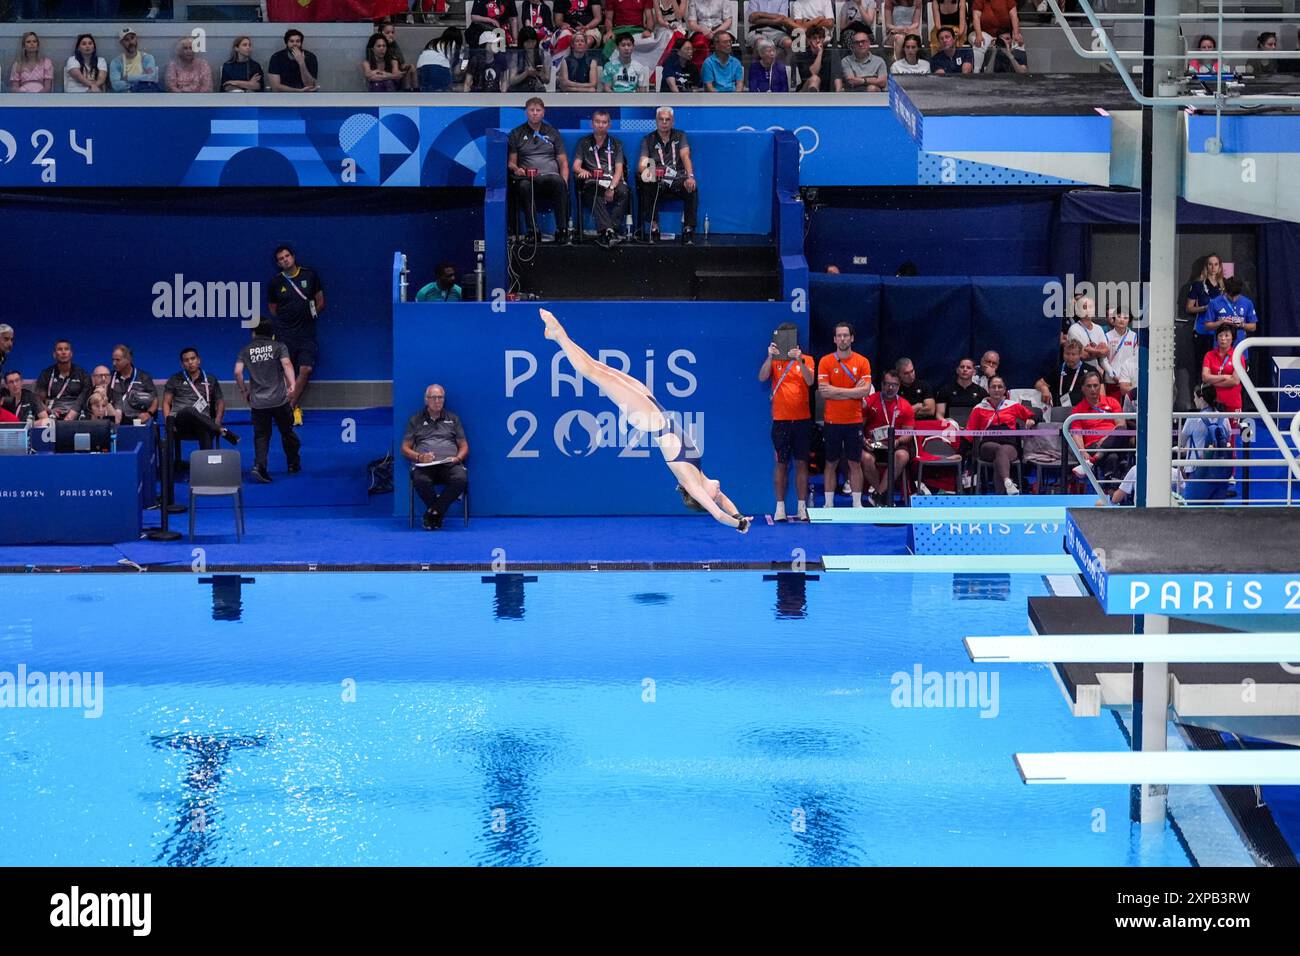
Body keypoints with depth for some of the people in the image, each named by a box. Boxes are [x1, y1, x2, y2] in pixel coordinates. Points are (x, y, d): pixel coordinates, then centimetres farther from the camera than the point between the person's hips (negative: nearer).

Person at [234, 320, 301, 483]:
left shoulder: (245, 350, 8)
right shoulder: (279, 346, 5)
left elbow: (237, 372, -2)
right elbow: (286, 364, -13)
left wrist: (244, 391, 10)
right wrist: (292, 384, -20)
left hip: (257, 402, 1)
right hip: (279, 399, -1)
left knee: (261, 436, 4)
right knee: (287, 432, 16)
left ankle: (259, 465, -17)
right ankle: (294, 464, 27)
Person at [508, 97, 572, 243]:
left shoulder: (552, 132, 21)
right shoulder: (517, 133, 17)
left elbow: (563, 162, 16)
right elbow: (511, 162, 14)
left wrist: (564, 181, -2)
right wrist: (516, 169, -10)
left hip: (551, 177, 1)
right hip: (528, 177, -1)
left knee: (559, 182, -37)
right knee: (524, 186, -39)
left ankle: (562, 230, -35)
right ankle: (532, 231, -34)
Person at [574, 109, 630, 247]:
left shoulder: (615, 144, 19)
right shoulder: (584, 143, 20)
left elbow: (619, 169, 7)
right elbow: (576, 166, 9)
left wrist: (612, 187, -13)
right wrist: (582, 171, -18)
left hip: (613, 180, 1)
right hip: (593, 182, -1)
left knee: (623, 192, -35)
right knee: (595, 194, -38)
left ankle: (606, 232, -40)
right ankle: (609, 231, -52)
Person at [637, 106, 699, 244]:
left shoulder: (680, 136, 15)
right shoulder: (648, 140, 14)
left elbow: (685, 156, -3)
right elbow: (642, 164, 2)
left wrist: (690, 176, -23)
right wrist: (644, 169, -25)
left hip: (677, 180, 0)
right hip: (657, 181, 0)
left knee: (692, 187, -32)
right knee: (647, 187, -34)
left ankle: (688, 229, -30)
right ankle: (654, 227, -30)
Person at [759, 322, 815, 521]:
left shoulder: (806, 360, 4)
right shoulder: (774, 360, 5)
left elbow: (810, 381, -12)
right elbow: (762, 377, -11)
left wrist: (799, 360, -25)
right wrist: (770, 357, -23)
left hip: (802, 420, 0)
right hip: (780, 420, 0)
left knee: (801, 463, 3)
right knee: (781, 463, 2)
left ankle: (802, 507, 7)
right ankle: (780, 507, 5)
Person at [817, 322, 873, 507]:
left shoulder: (862, 362, 2)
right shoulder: (825, 362, 0)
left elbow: (865, 391, -9)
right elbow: (823, 392, -10)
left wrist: (837, 390, -13)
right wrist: (853, 392, -11)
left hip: (854, 421, 0)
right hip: (832, 421, 0)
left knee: (855, 464, 5)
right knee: (831, 464, 5)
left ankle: (857, 504, 10)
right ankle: (829, 504, 9)